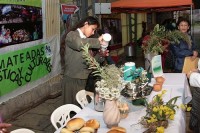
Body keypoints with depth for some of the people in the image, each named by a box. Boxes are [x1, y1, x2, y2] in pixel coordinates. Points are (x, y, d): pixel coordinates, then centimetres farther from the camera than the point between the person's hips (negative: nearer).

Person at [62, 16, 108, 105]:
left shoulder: (86, 40, 17)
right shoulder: (72, 35, -5)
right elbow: (79, 44, -30)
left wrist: (100, 56, 0)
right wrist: (97, 41, -22)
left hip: (85, 79, 7)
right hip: (72, 79, -7)